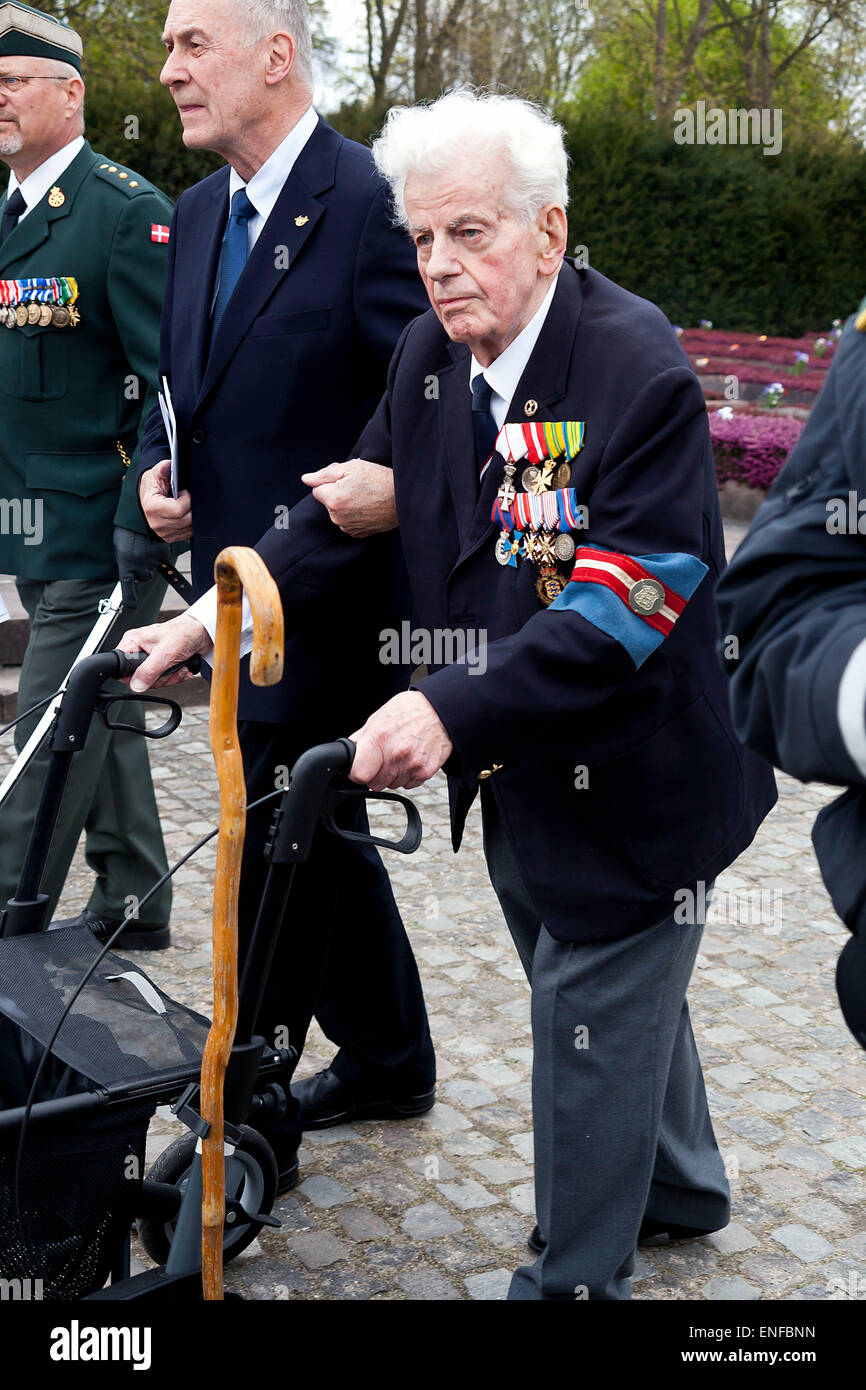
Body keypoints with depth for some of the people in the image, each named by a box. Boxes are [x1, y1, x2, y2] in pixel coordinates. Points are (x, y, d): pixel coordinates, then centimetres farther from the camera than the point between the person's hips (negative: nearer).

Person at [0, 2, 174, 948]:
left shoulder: (128, 211, -11)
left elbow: (169, 377, -15)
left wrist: (142, 516, -20)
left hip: (100, 524, -9)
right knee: (99, 718, 16)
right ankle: (131, 906, 29)